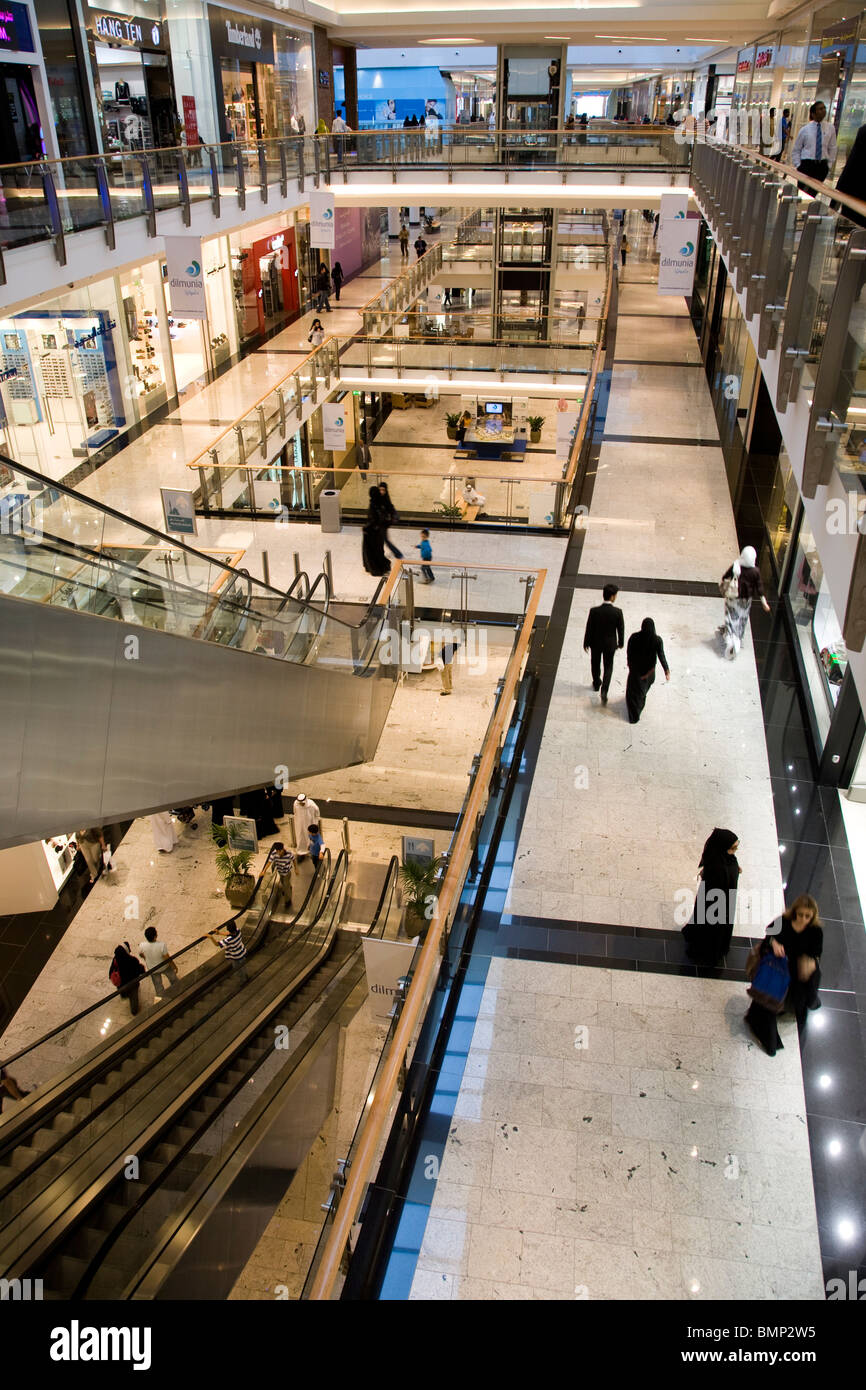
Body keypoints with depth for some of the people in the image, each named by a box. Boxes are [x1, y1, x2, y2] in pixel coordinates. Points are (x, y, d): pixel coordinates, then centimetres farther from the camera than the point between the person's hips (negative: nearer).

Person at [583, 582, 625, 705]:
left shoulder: (594, 611, -22)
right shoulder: (618, 612, -21)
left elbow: (589, 629, -13)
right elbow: (621, 629, -8)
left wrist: (586, 643, 3)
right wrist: (621, 643, 10)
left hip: (596, 643, 0)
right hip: (610, 644, 0)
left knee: (595, 664, 25)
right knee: (608, 667, 17)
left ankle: (596, 684, 46)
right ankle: (604, 691, 4)